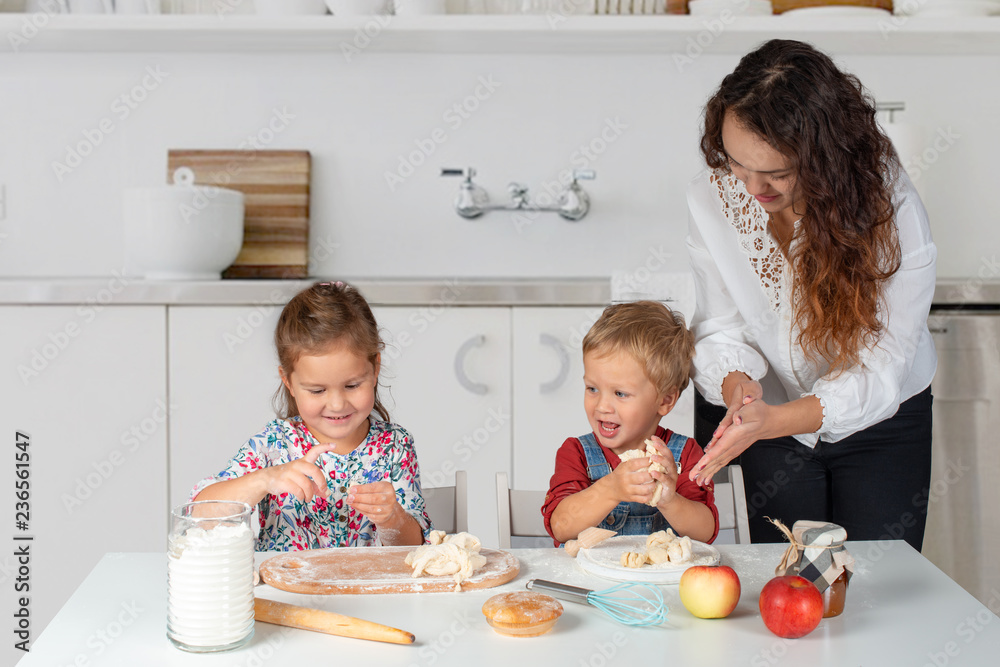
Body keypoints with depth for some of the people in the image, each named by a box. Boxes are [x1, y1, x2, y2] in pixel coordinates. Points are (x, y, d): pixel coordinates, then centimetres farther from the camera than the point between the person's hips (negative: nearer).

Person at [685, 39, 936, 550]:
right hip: (767, 417, 1)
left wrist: (772, 421, -44)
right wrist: (736, 385, -36)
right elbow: (720, 330, -13)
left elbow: (878, 376, -28)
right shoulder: (713, 197, -19)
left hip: (880, 422, -1)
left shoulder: (891, 209, -27)